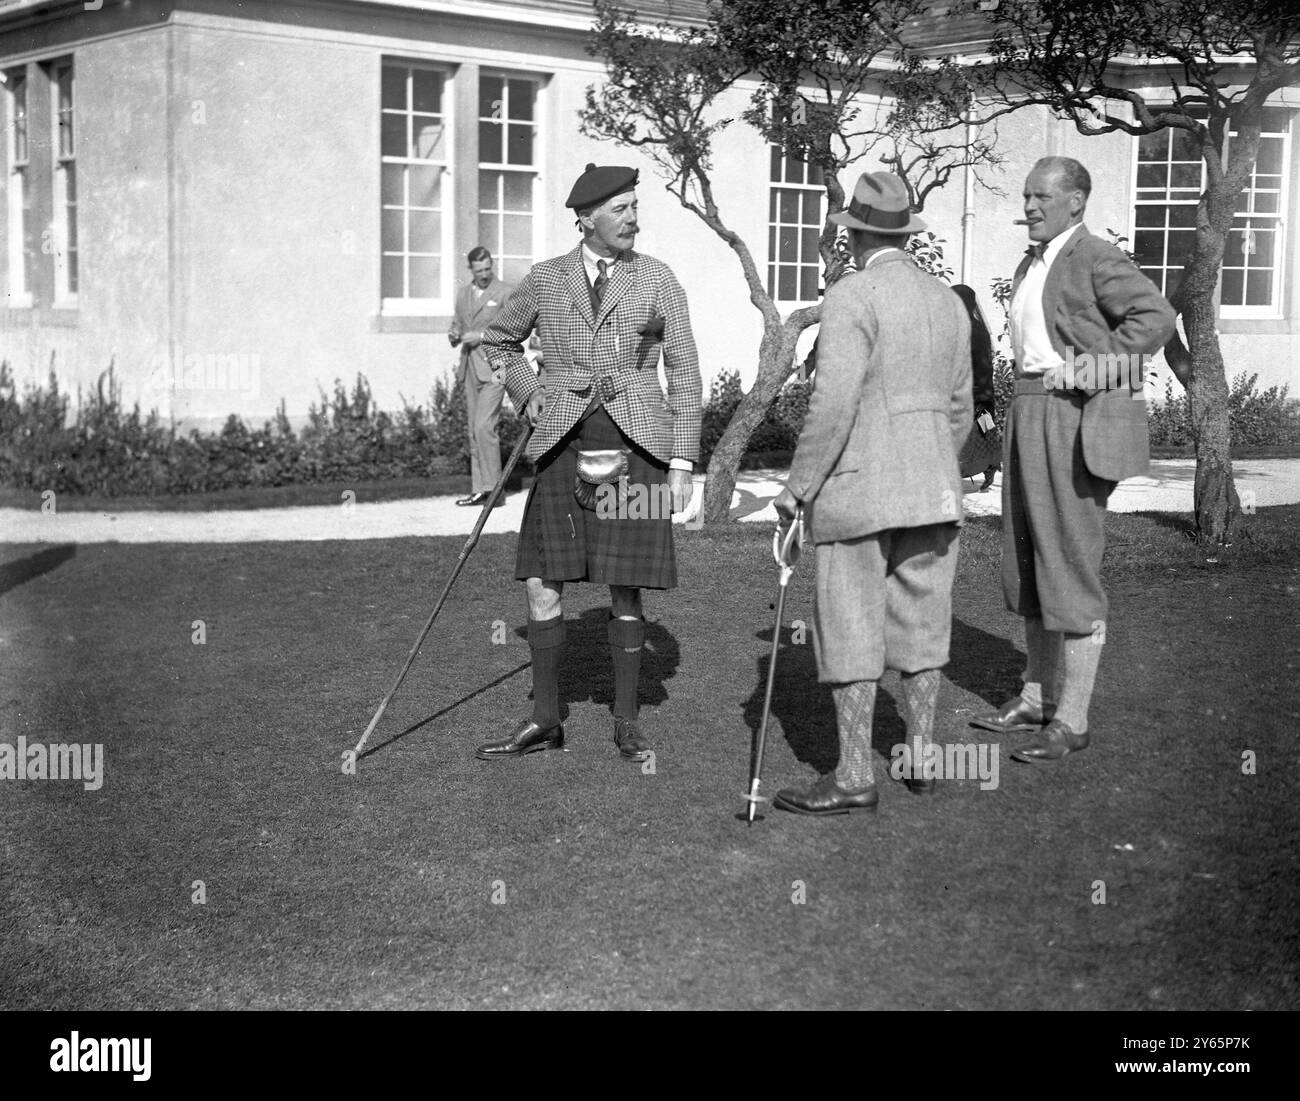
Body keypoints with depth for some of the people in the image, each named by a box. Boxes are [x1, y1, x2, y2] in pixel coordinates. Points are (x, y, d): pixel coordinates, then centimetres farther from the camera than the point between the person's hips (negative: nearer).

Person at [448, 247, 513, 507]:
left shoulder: (506, 293, -3)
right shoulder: (463, 294, 17)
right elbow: (457, 324, 25)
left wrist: (482, 336, -16)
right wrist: (454, 335, 1)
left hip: (493, 368, -7)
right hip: (470, 369, 7)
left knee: (484, 427, -16)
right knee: (474, 431, 7)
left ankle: (492, 487, -12)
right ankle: (479, 489, 10)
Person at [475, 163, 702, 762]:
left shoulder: (658, 279, 5)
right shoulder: (545, 279, 8)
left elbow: (685, 374, 5)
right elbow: (499, 339, 25)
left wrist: (682, 463, -1)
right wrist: (528, 398, 9)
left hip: (636, 447, -1)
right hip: (564, 445, 2)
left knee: (625, 589, 1)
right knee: (542, 583, -1)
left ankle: (626, 721, 14)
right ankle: (544, 720, 12)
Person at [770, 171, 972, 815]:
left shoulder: (851, 298, -11)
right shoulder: (948, 301, 11)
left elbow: (833, 407, -19)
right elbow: (957, 409, 16)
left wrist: (796, 488, -11)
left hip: (857, 489, -7)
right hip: (933, 492, 7)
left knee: (849, 628, -1)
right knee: (921, 622, 13)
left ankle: (855, 776, 1)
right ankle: (922, 759, 20)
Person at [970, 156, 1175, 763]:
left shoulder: (1095, 258, -11)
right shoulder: (1031, 265, 17)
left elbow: (1156, 314, -22)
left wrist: (1092, 367, -19)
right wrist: (1024, 410, 16)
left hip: (1075, 423, -10)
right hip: (1030, 415, 10)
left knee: (1071, 569, -6)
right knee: (1028, 565, 14)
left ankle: (1071, 721, 0)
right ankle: (1036, 698, 25)